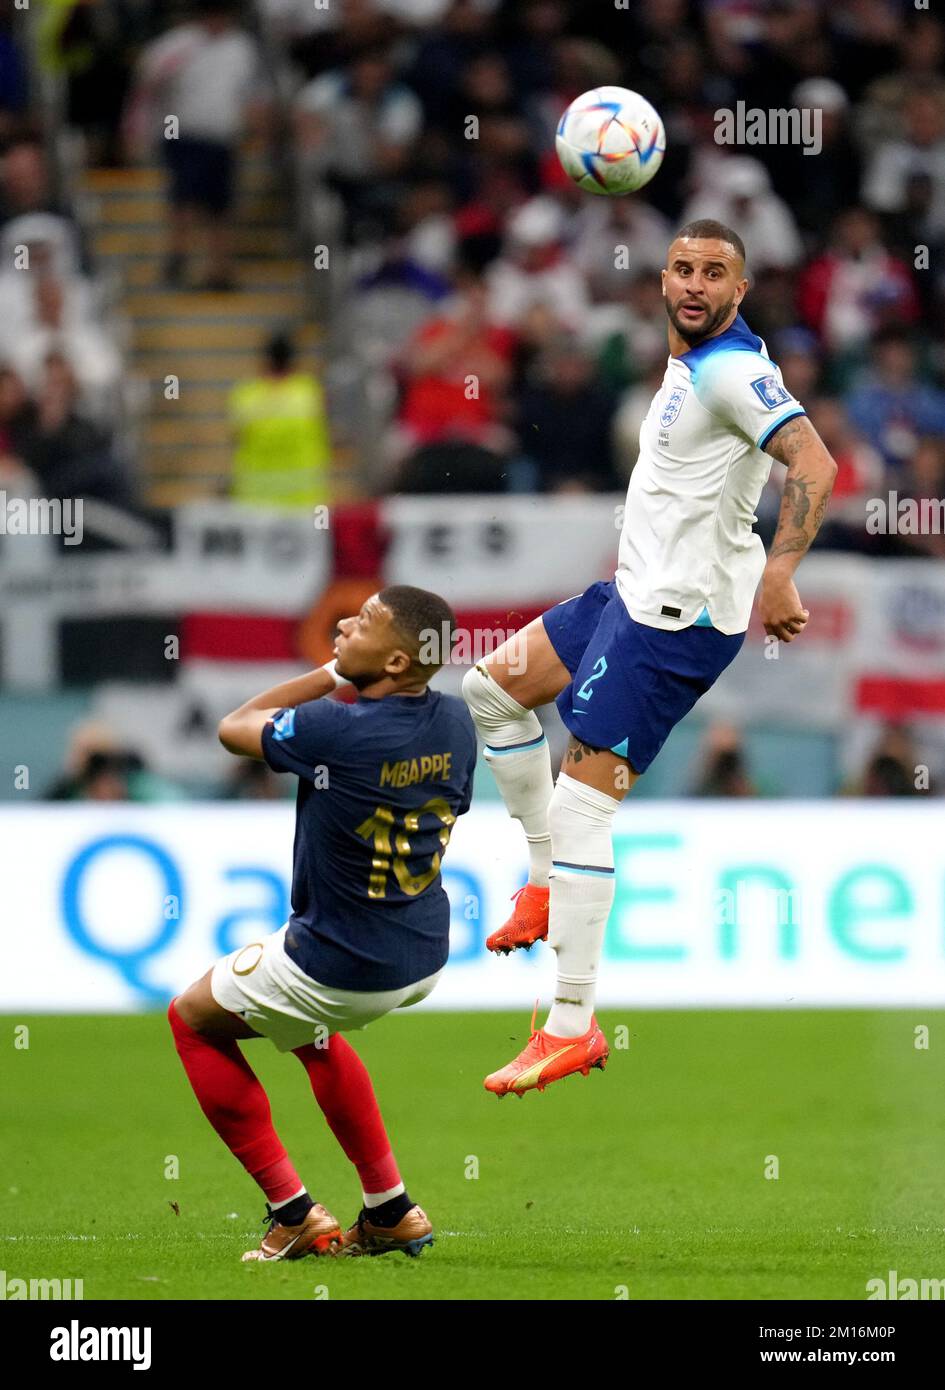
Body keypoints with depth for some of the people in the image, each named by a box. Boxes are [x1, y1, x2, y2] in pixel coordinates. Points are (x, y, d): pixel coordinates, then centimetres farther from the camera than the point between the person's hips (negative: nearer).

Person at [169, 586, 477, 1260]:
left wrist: (332, 673, -3)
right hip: (427, 959, 7)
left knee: (194, 1019, 18)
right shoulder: (455, 722, -7)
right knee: (307, 1025, 37)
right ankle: (391, 1211, 32)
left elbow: (235, 727, -8)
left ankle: (294, 1212, 11)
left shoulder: (335, 730, -28)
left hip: (340, 969, -7)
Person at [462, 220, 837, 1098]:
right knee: (492, 686, 21)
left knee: (579, 805, -11)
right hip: (638, 593, 10)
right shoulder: (692, 361, 12)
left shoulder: (731, 370, -18)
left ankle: (573, 1028, -8)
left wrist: (776, 575, -37)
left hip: (677, 616, -10)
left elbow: (814, 465, -29)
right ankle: (547, 882, 24)